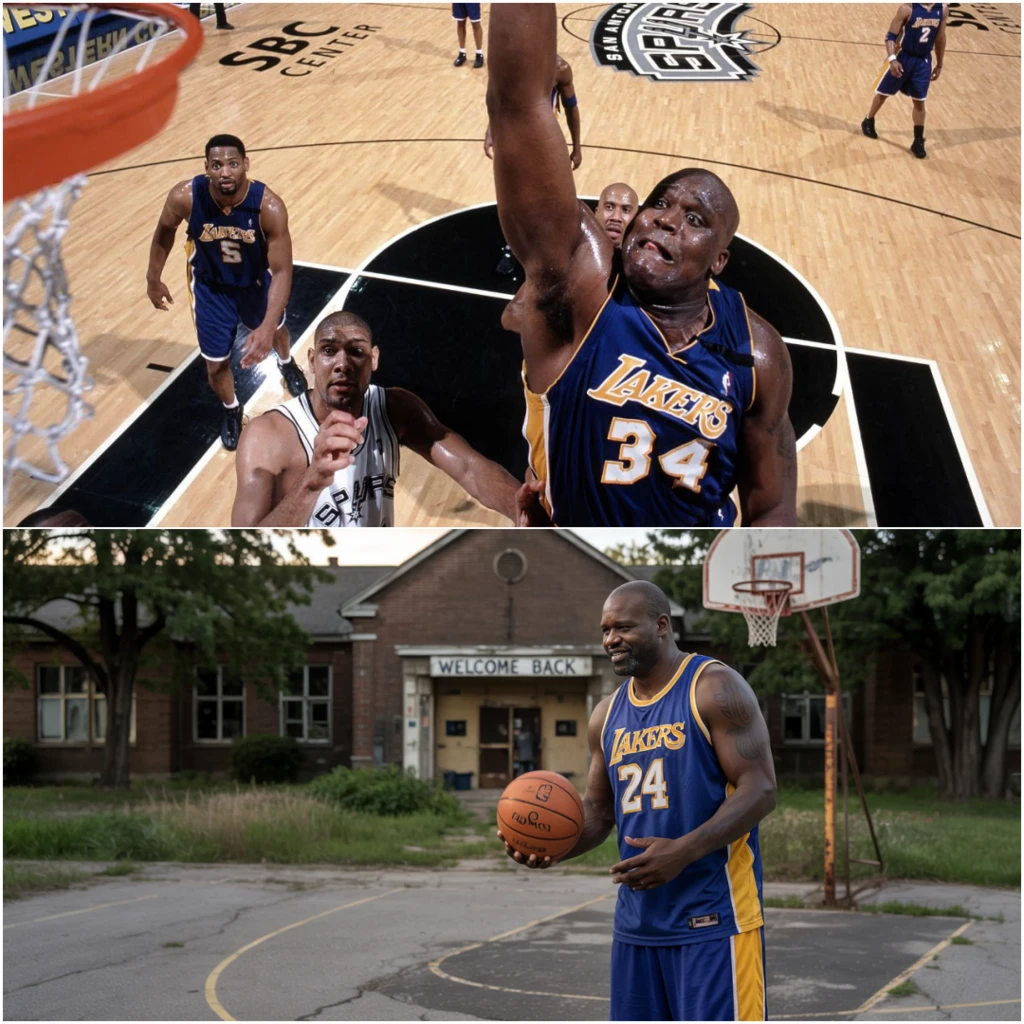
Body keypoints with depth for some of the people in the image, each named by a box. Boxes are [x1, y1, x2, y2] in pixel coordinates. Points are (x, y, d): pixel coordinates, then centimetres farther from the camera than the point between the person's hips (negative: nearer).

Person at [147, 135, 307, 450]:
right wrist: (153, 279, 3)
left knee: (275, 331, 31)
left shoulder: (269, 207, -37)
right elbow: (165, 231, -9)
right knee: (216, 365, 9)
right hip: (210, 287, 0)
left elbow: (281, 271, -31)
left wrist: (267, 327, -40)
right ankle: (231, 411, 44)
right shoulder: (185, 197, -33)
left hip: (256, 282, 0)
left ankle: (286, 363, 69)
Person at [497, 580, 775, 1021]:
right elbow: (598, 809, 21)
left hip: (714, 917, -7)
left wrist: (684, 851, -26)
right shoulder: (608, 715, 13)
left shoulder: (714, 689, -9)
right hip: (637, 921, 7)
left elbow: (760, 789, -14)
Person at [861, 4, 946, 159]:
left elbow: (940, 38, 7)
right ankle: (868, 122, 38)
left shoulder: (942, 9, -6)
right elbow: (891, 36, -17)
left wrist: (939, 64, 12)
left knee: (919, 102, 7)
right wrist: (892, 59, -30)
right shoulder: (908, 8, -20)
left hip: (923, 61, 3)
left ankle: (918, 142, 14)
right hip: (903, 57, -3)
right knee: (883, 93, 14)